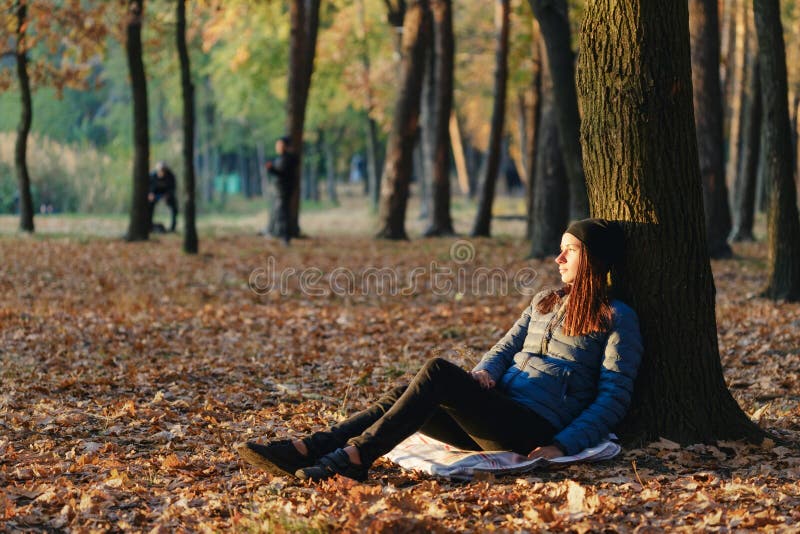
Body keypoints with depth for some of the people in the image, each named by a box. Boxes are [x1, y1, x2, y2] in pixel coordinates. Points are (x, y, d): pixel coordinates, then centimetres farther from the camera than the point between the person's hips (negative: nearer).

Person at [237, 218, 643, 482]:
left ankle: (356, 456, -33)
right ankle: (303, 450, -28)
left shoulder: (617, 319, 2)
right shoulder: (545, 302, 25)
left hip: (536, 427, -7)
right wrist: (483, 372, -4)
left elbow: (613, 398, -5)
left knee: (438, 372, -28)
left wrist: (564, 446, -15)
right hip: (497, 418, 7)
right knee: (402, 395, -16)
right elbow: (508, 346, 20)